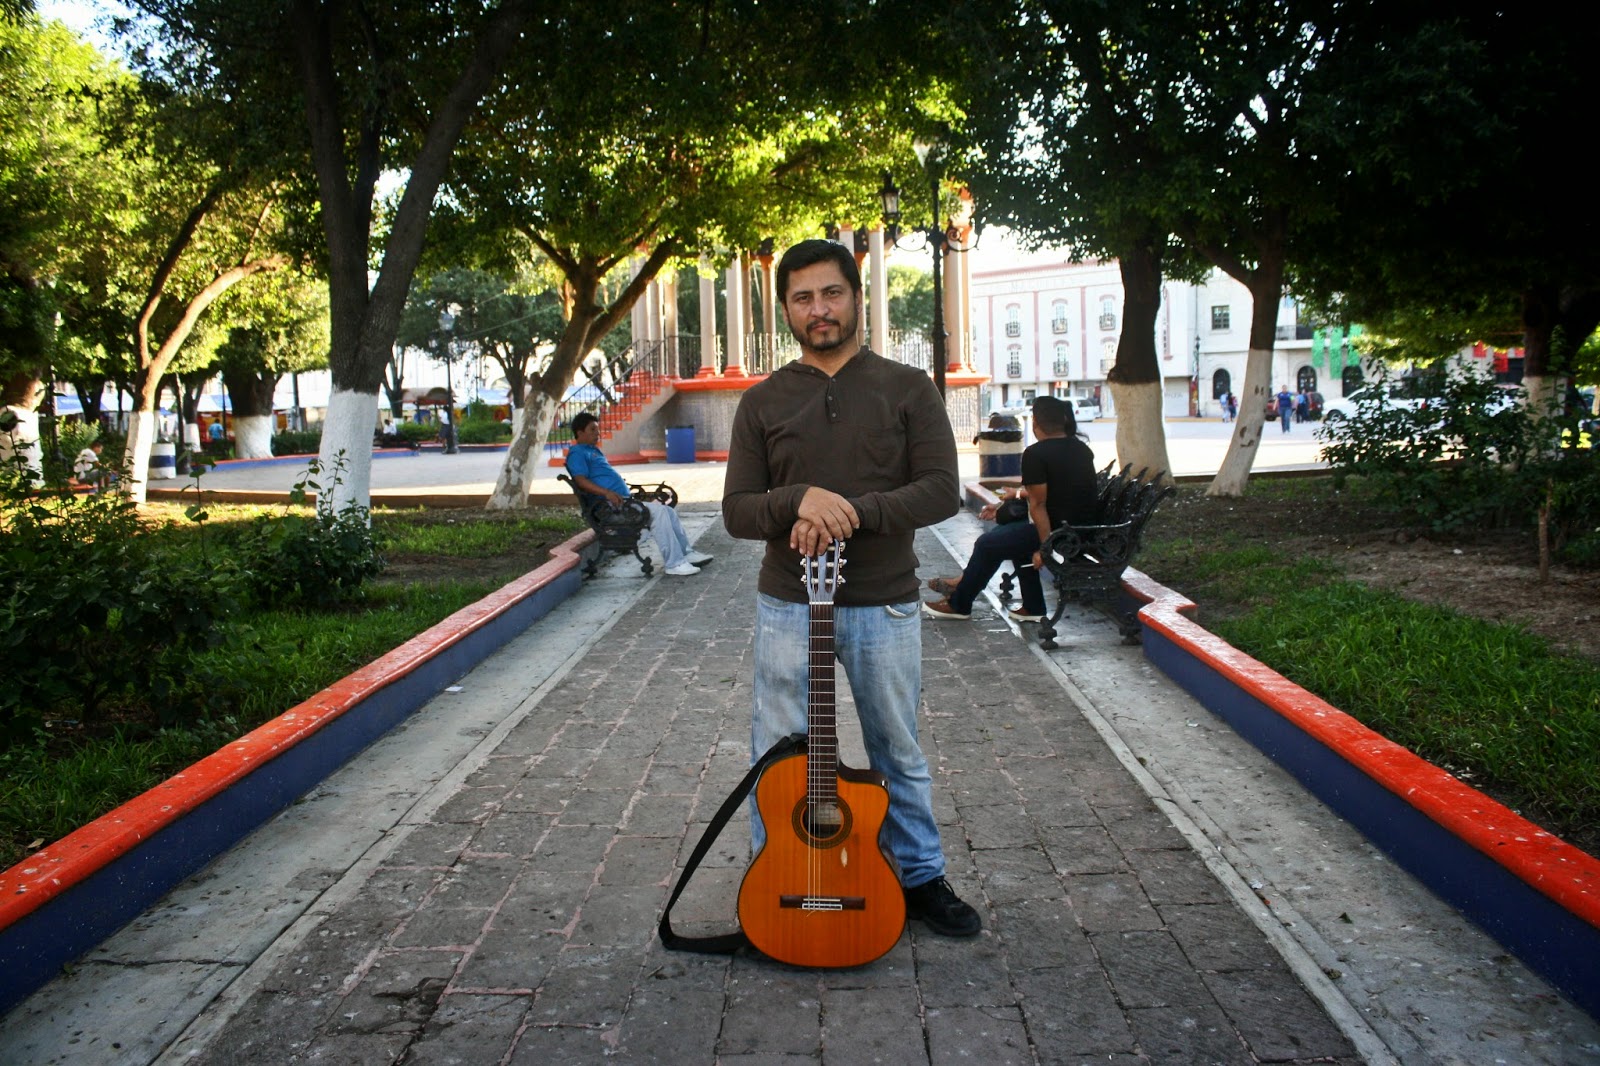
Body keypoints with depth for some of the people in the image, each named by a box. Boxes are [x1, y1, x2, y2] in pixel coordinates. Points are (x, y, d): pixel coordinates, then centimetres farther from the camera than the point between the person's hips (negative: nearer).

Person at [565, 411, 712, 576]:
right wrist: (607, 493, -31)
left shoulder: (594, 451, 28)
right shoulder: (577, 453, -4)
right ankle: (674, 563, -26)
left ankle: (686, 553, 10)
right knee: (658, 511, -25)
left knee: (669, 511, 4)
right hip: (610, 505, -10)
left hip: (624, 499, 10)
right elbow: (581, 481, -19)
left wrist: (632, 493, 26)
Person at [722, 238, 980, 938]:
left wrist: (852, 510, -23)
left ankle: (921, 880, 33)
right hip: (788, 606, 1)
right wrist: (800, 500, -22)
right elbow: (736, 512, -1)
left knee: (900, 754, 14)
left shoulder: (907, 388, 1)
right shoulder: (763, 402, 4)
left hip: (885, 606, 0)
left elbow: (942, 489, -9)